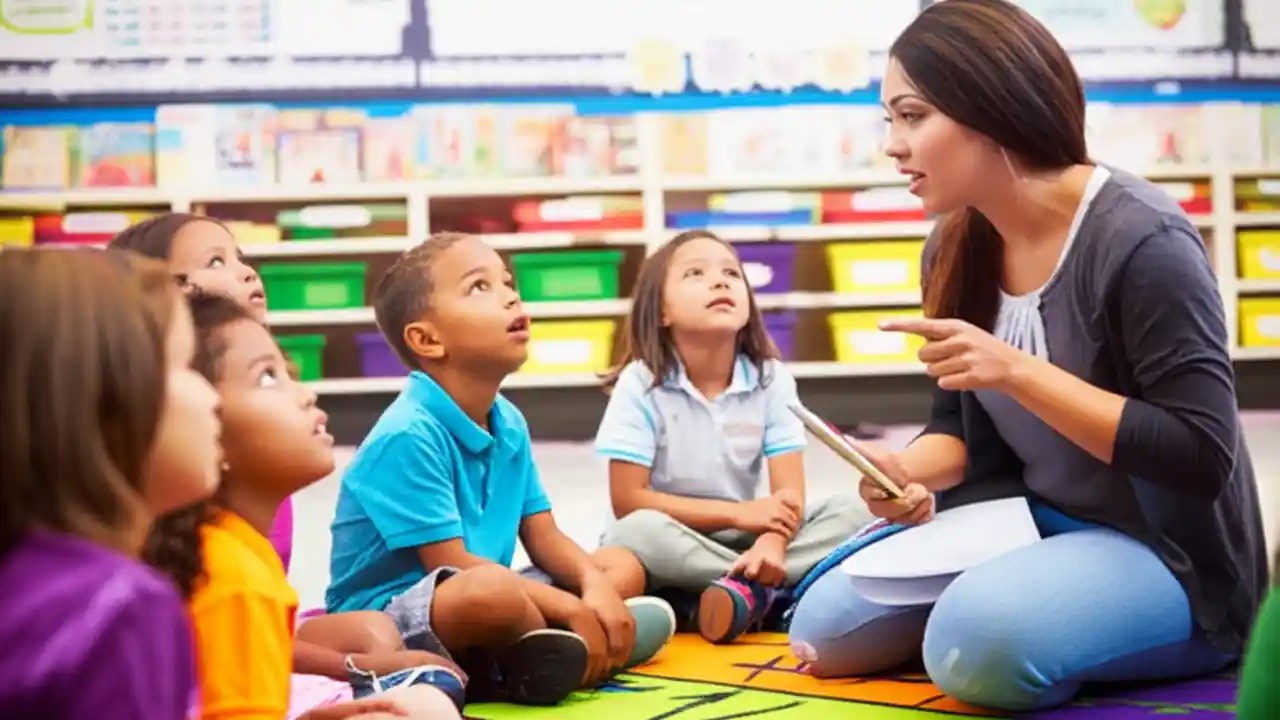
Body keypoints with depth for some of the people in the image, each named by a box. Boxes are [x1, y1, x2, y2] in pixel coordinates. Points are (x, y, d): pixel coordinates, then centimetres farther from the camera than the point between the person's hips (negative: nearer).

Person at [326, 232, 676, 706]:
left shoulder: (509, 423, 5)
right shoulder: (408, 435, -21)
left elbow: (543, 538, 9)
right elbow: (452, 566, -22)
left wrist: (594, 585, -12)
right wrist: (571, 609, -20)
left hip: (488, 605, 10)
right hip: (386, 619, -9)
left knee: (622, 566, 11)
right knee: (491, 592, -40)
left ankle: (529, 662, -13)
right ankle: (564, 645, -7)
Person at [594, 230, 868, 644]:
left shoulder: (771, 378, -5)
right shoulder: (641, 383, -12)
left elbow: (789, 494, -11)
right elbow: (627, 500, -15)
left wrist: (771, 543, -35)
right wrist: (740, 514, -18)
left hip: (742, 543, 3)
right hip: (672, 546, -3)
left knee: (849, 514, -15)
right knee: (637, 533, -36)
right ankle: (763, 588, -22)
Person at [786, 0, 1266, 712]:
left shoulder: (1140, 240, -23)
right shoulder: (957, 250, 0)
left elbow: (1202, 456, -25)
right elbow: (966, 427, 8)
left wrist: (1018, 371, -29)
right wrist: (911, 471, -17)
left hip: (1166, 554, -7)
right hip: (1037, 524, 8)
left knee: (979, 635, -34)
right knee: (825, 629, 2)